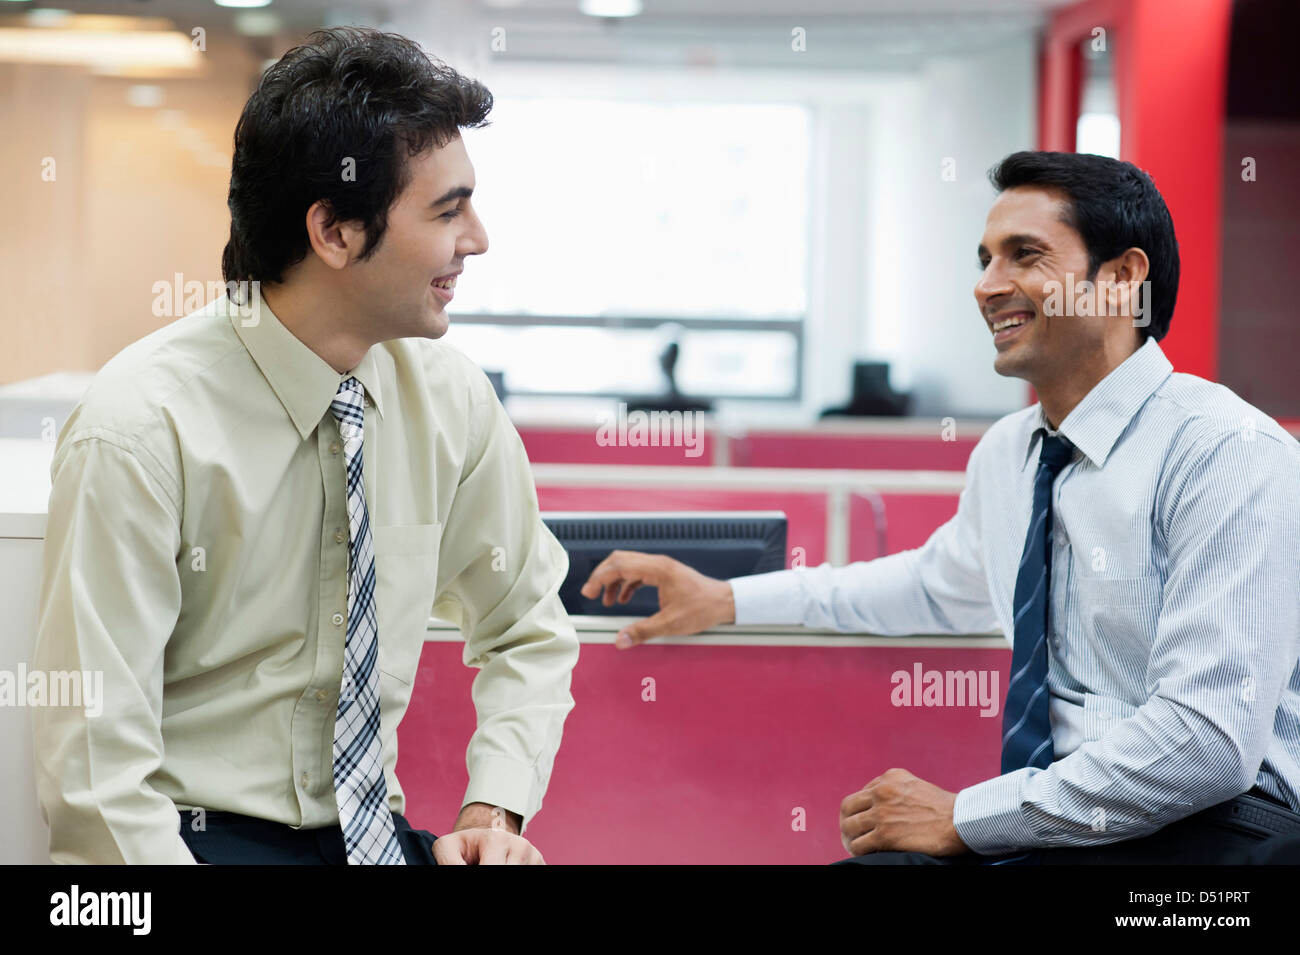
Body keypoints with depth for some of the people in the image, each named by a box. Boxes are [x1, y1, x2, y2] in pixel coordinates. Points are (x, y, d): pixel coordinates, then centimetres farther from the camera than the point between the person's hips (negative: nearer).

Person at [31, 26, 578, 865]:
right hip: (202, 834, -4)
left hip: (374, 827, 4)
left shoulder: (449, 396, -1)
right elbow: (97, 779, -17)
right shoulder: (141, 433, -17)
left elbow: (527, 631, 13)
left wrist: (493, 810, -2)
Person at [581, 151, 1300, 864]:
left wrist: (965, 818, -19)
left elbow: (1211, 741, -24)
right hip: (1048, 817, 7)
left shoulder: (1232, 457, -15)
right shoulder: (1006, 454, 11)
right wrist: (727, 600, 29)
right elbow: (942, 583, 34)